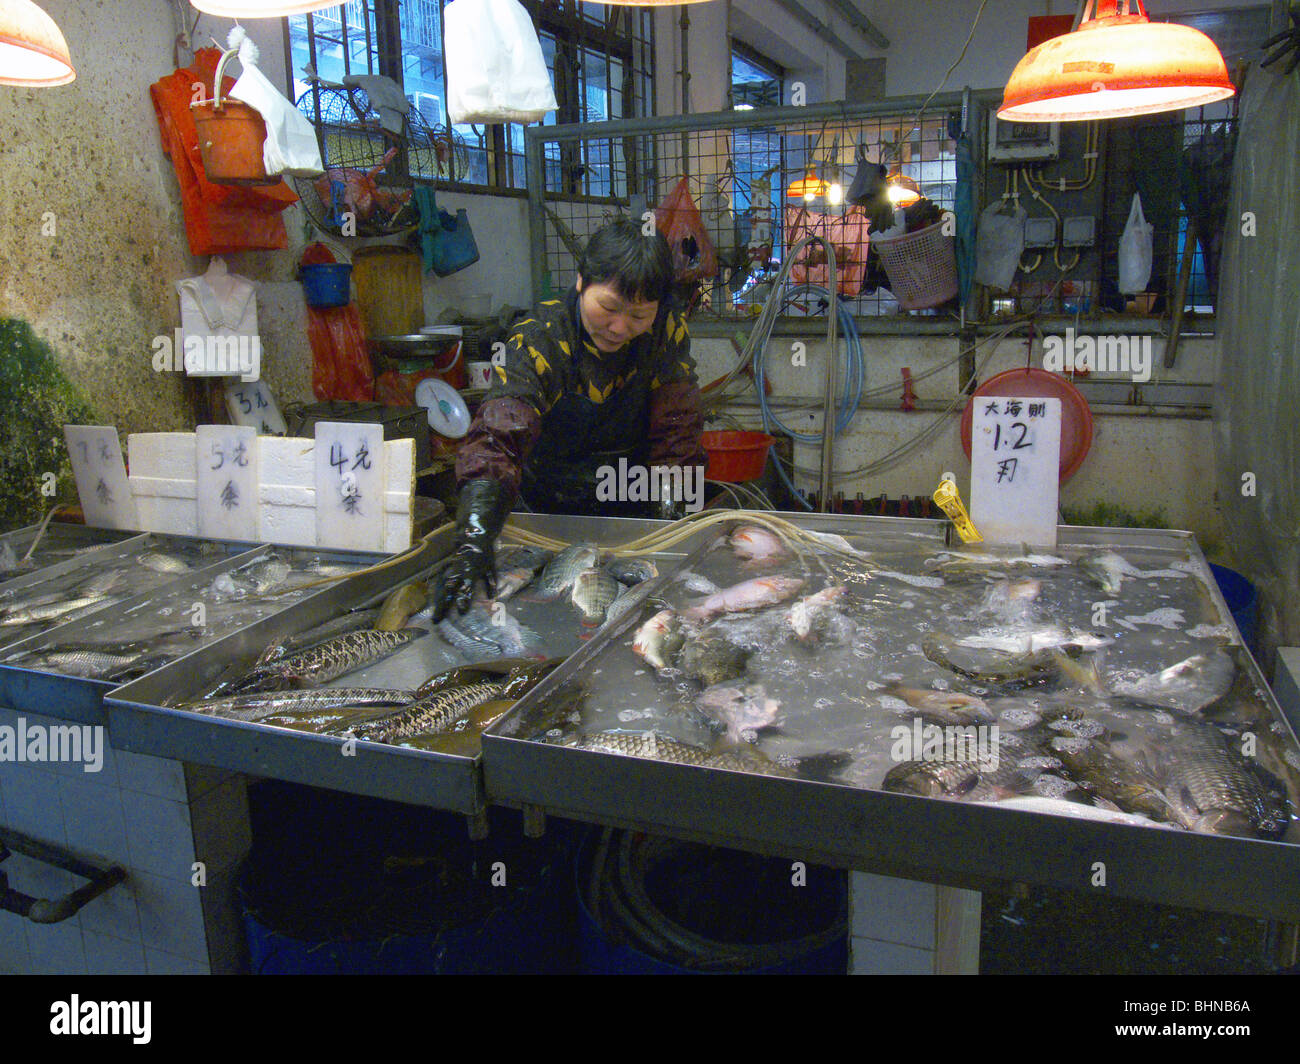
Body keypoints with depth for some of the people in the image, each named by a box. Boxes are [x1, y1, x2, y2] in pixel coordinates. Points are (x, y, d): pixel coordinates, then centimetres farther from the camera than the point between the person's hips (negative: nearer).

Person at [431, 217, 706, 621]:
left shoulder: (668, 332, -15)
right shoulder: (537, 341, -25)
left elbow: (676, 430, -12)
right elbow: (498, 436, -39)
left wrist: (671, 509, -27)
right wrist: (474, 538, -54)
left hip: (633, 510, 2)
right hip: (550, 509, -2)